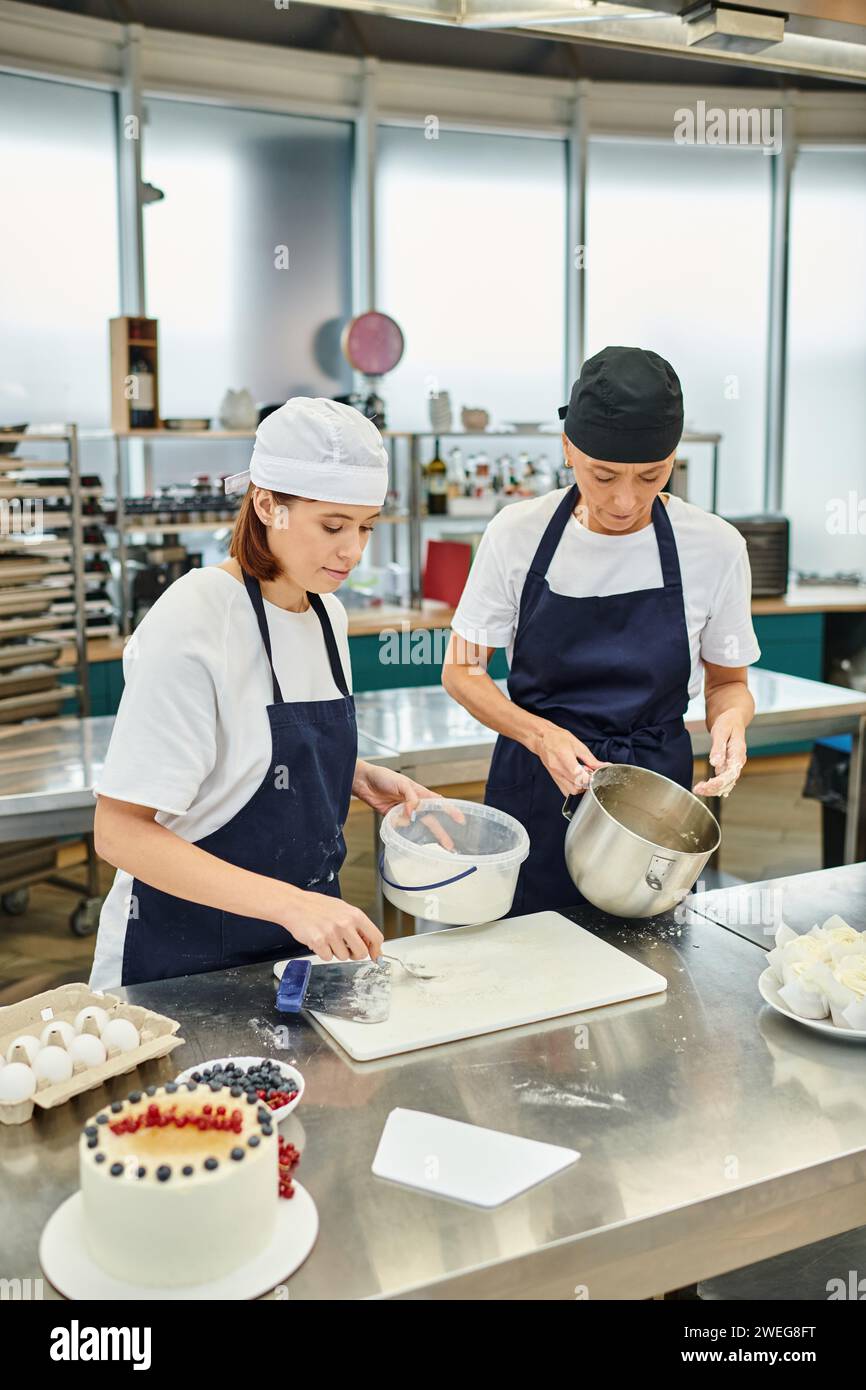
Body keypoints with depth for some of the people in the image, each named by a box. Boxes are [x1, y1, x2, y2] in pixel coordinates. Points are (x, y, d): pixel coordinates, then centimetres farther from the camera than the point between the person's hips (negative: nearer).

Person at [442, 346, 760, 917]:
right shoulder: (519, 532, -10)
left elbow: (728, 682, 5)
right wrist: (542, 735, -19)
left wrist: (731, 718, -19)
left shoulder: (715, 547, -9)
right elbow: (462, 671, -2)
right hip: (534, 793, 0)